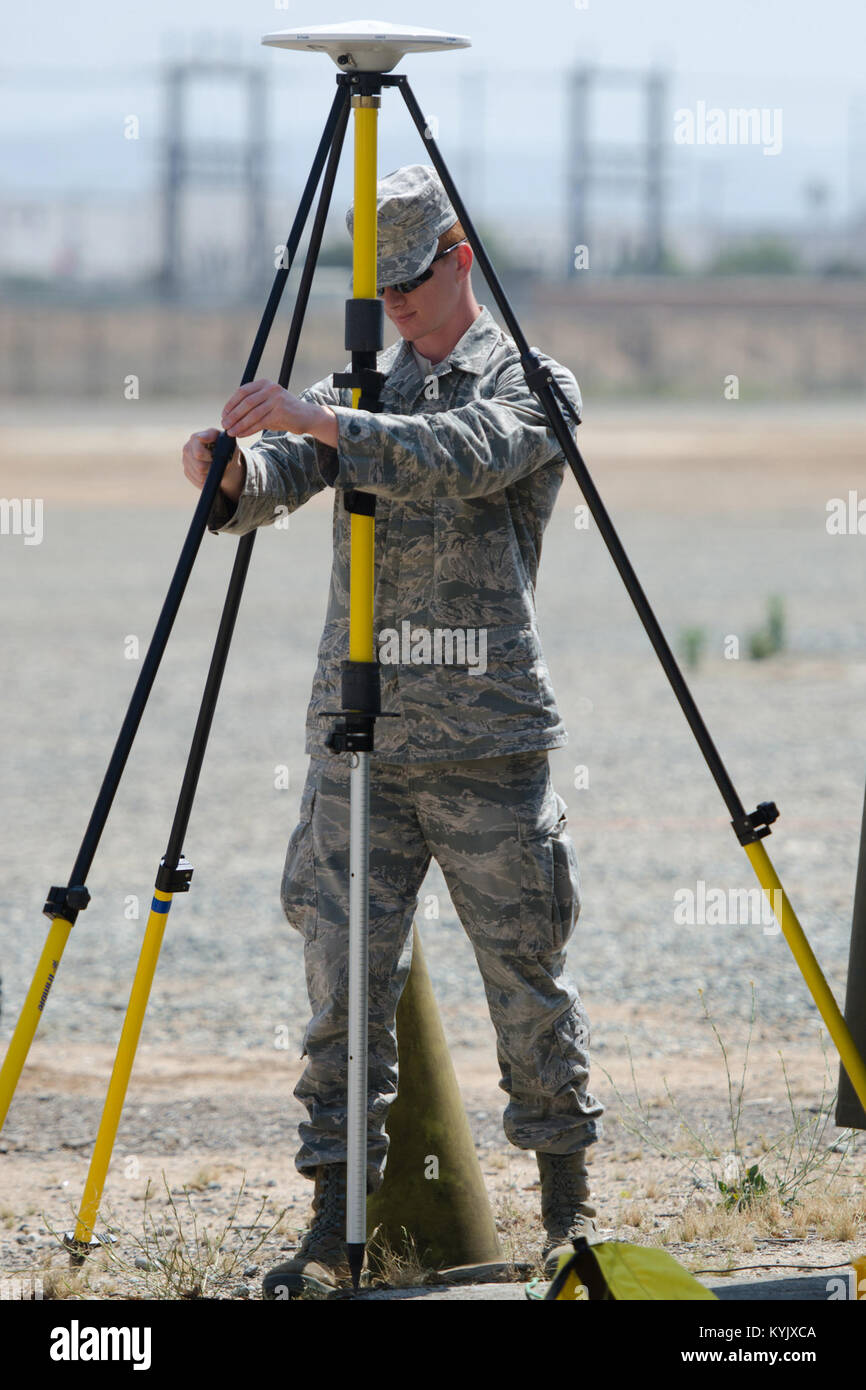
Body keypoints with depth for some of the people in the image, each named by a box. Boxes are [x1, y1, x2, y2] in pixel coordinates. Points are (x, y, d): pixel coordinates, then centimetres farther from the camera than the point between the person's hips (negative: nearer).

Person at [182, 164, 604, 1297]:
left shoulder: (532, 384, 1)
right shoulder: (361, 392, 16)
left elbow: (456, 457, -20)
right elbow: (279, 482, -1)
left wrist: (318, 421, -32)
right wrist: (233, 472, -25)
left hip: (490, 742, -4)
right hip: (356, 737, 4)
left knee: (526, 972, 3)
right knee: (344, 973, -1)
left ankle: (569, 1203, 18)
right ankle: (334, 1227, 1)